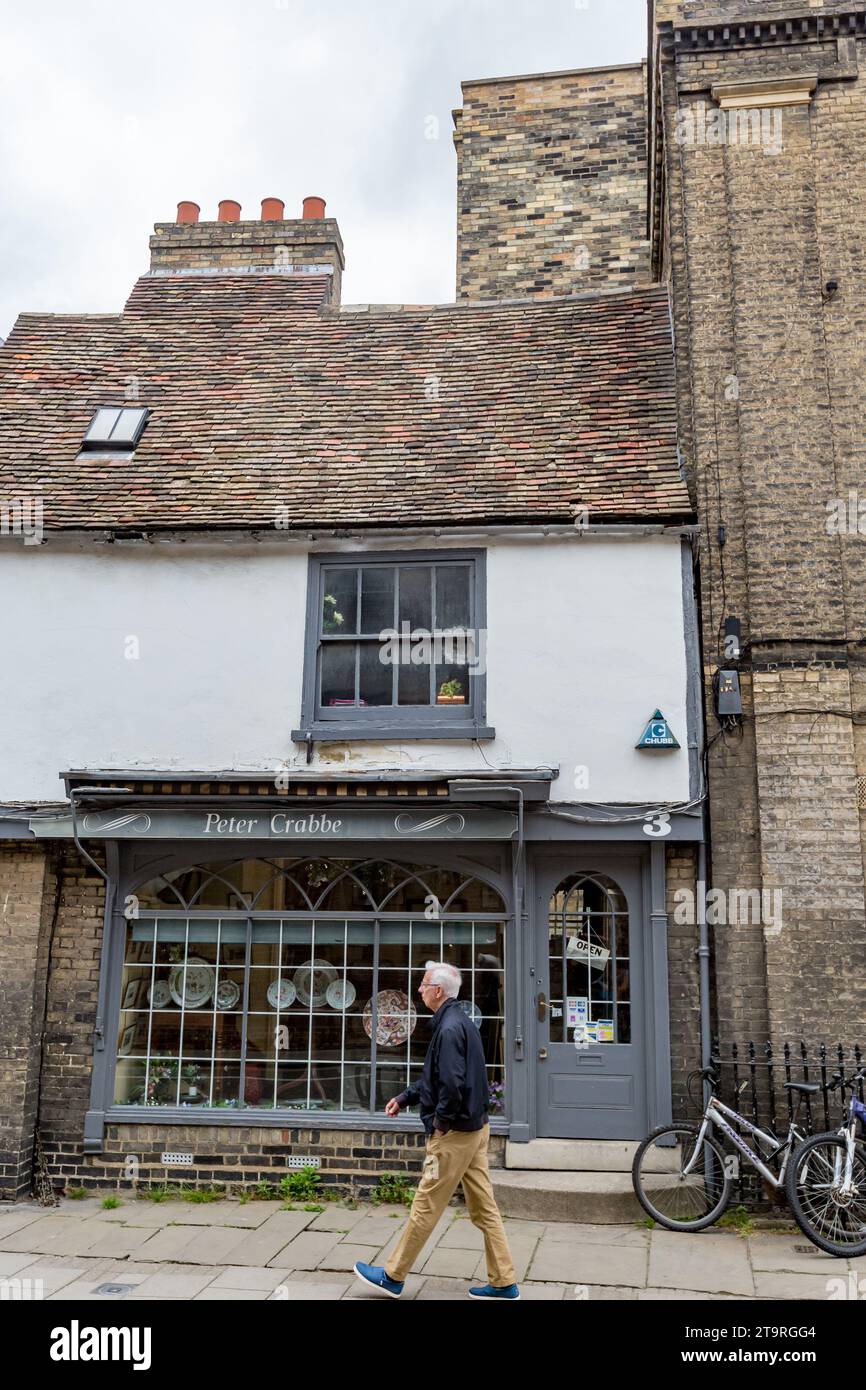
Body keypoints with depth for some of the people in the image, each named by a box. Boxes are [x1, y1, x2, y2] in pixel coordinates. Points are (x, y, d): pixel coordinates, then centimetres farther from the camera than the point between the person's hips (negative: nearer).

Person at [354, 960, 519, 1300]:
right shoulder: (461, 1022, 11)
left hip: (454, 1133, -10)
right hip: (476, 1128, 10)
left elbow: (452, 1083, -28)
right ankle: (503, 1283, 18)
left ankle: (393, 1276, 16)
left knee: (425, 1206, 3)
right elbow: (434, 1077, 20)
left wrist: (442, 1120, -14)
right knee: (484, 1208, 12)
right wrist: (405, 1097, 15)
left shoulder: (449, 1029, -20)